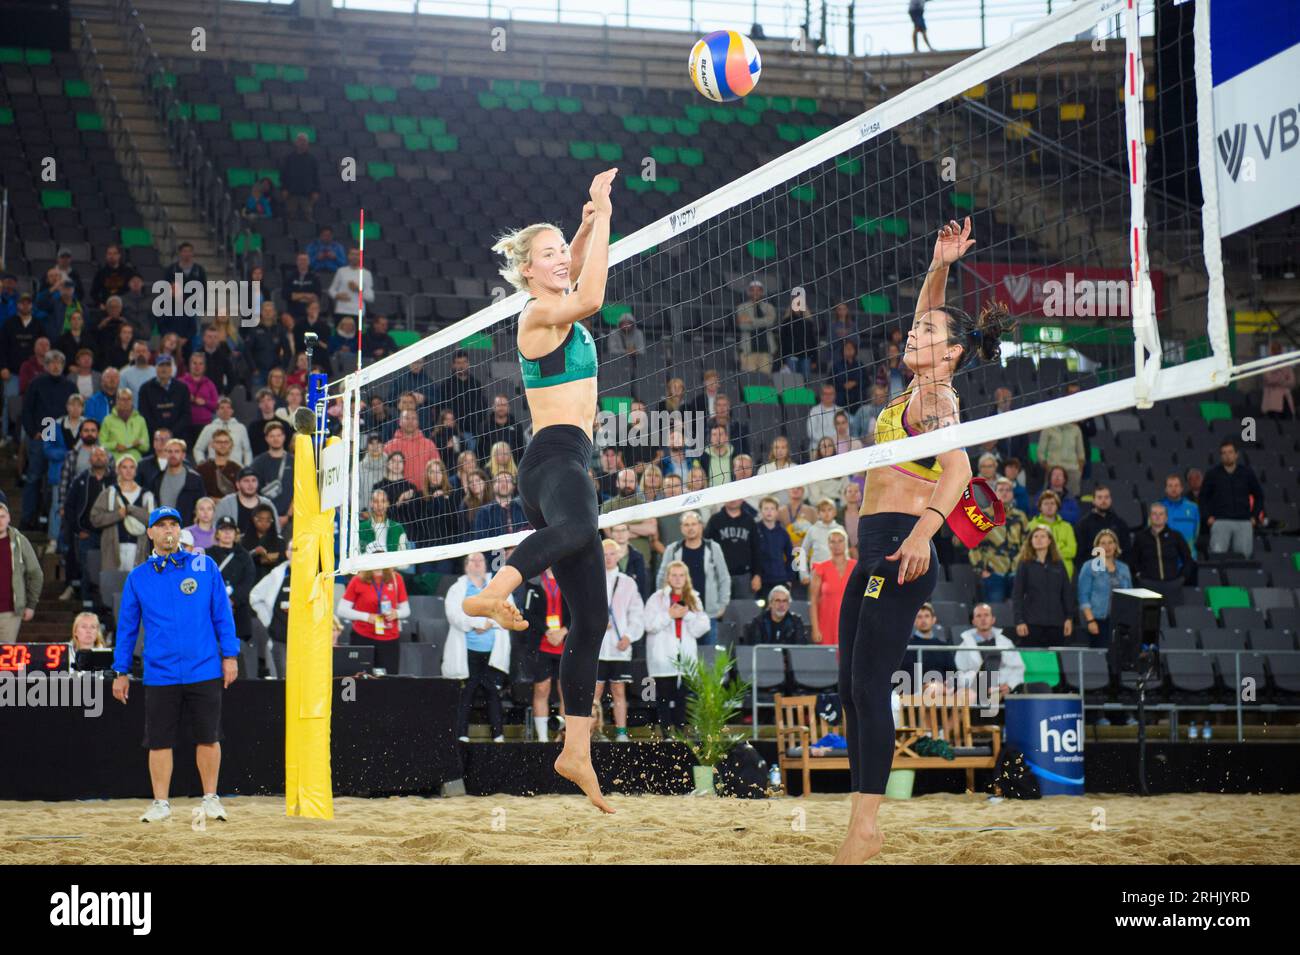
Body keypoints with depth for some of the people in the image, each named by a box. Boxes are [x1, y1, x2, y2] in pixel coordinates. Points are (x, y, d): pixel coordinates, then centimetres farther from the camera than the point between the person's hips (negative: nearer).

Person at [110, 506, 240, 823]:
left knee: (208, 737, 3)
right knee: (159, 741, 4)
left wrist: (230, 655, -1)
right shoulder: (137, 578, 7)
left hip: (204, 671, -1)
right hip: (159, 675, 1)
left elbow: (222, 614, 6)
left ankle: (211, 798, 16)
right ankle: (160, 803, 14)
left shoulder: (205, 567, 5)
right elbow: (126, 627, 11)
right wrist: (120, 672, 8)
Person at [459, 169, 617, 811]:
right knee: (578, 524, -46)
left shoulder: (556, 311, 19)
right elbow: (592, 298, -25)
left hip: (567, 460, 9)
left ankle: (576, 752, 6)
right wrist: (602, 217, -18)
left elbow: (577, 268, 37)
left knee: (590, 618, 5)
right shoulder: (539, 314, -7)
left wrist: (590, 222, 19)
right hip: (555, 454, -9)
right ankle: (494, 594, -64)